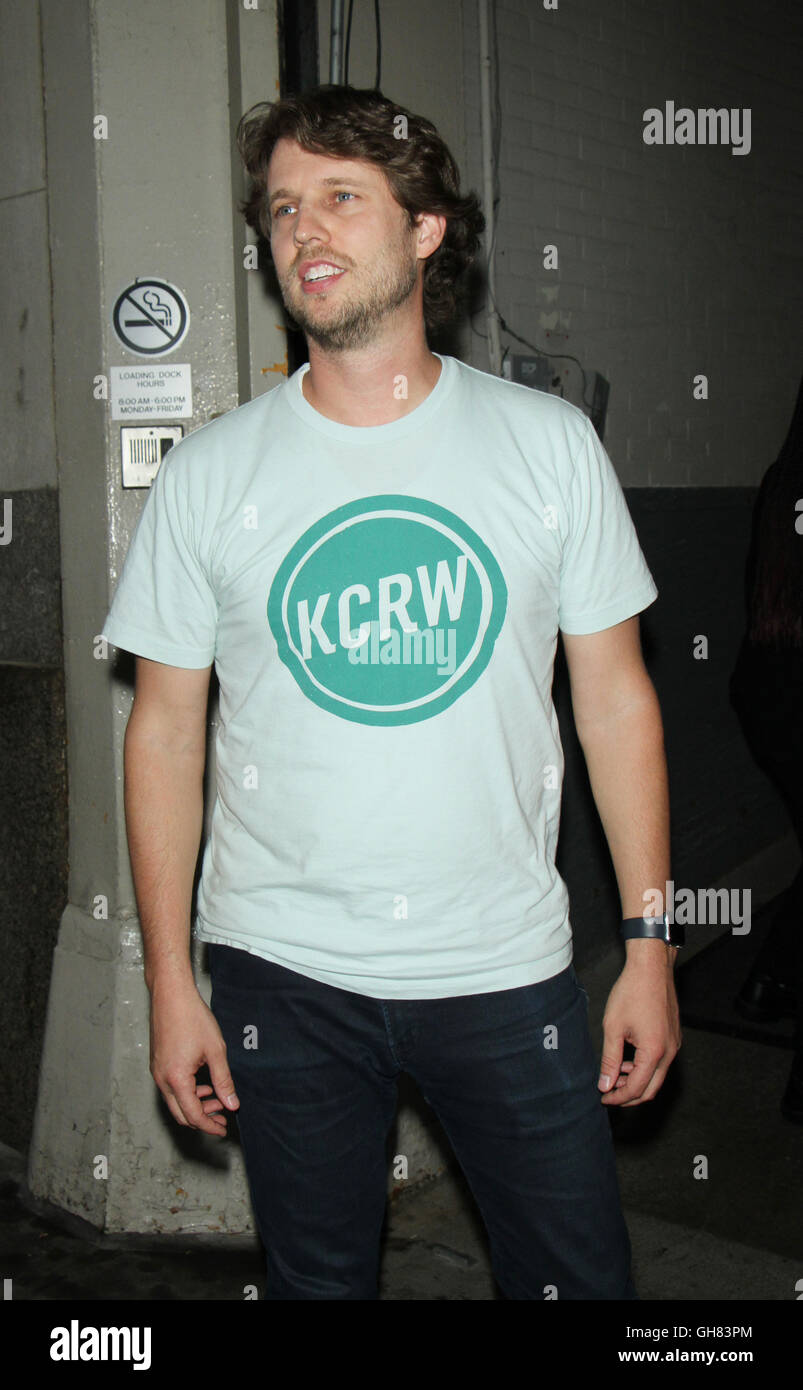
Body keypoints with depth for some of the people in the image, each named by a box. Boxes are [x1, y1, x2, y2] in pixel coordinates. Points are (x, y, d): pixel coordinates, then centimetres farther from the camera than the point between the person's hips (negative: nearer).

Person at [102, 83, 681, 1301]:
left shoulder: (552, 443, -2)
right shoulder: (207, 474, -2)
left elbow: (615, 696, 2)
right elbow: (165, 731, 2)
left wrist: (650, 941, 0)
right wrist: (169, 983, 0)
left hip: (508, 968, 0)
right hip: (283, 971, 1)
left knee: (579, 1275, 11)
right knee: (317, 1278, 16)